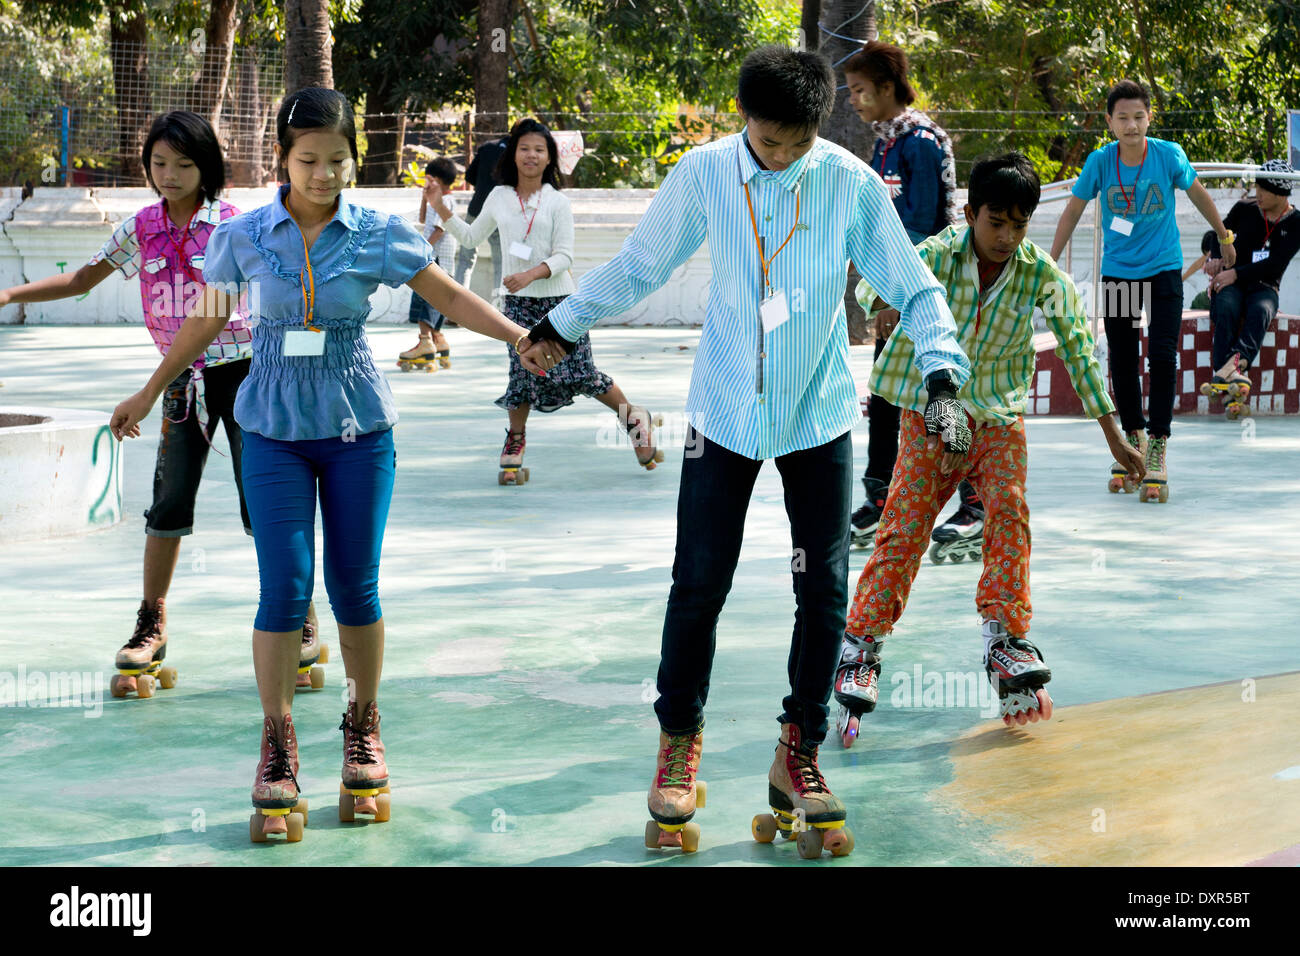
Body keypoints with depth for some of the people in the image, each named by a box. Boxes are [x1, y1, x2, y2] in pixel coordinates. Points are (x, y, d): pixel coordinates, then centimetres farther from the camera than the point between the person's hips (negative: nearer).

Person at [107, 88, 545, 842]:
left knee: (355, 587, 5)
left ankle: (364, 729, 25)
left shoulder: (379, 236, -5)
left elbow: (449, 297, 1)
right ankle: (278, 747, 5)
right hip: (276, 430, 0)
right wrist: (149, 395, 18)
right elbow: (206, 320, 10)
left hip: (358, 427, 0)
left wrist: (519, 336, -11)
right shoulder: (244, 238, -2)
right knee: (285, 588, -7)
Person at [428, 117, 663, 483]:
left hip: (559, 299, -2)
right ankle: (515, 442, 11)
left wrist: (532, 273, -24)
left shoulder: (557, 202, -2)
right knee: (523, 373, -4)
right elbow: (471, 238, 20)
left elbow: (564, 255, -8)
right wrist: (442, 210, 10)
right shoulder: (499, 198, 8)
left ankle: (634, 417, 16)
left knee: (581, 373, -3)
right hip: (519, 302, 2)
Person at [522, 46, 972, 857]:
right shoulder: (704, 175, -8)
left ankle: (800, 756, 14)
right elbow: (639, 267, 7)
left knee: (824, 590, 0)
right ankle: (680, 745, 16)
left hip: (820, 416, 0)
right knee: (699, 586, -1)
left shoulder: (852, 184, -9)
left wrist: (942, 376, -17)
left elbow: (912, 287, -4)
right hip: (726, 413, 0)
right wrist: (562, 325, 13)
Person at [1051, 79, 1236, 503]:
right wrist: (1050, 261, 10)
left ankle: (1157, 448, -4)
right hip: (1117, 272, 2)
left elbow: (1197, 193, 7)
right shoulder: (1100, 161, -10)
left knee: (1162, 357, -11)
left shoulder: (1169, 155, -12)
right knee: (1122, 361, 6)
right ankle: (1133, 439, 24)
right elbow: (1074, 209, 5)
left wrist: (1224, 236, 20)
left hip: (1163, 269, -1)